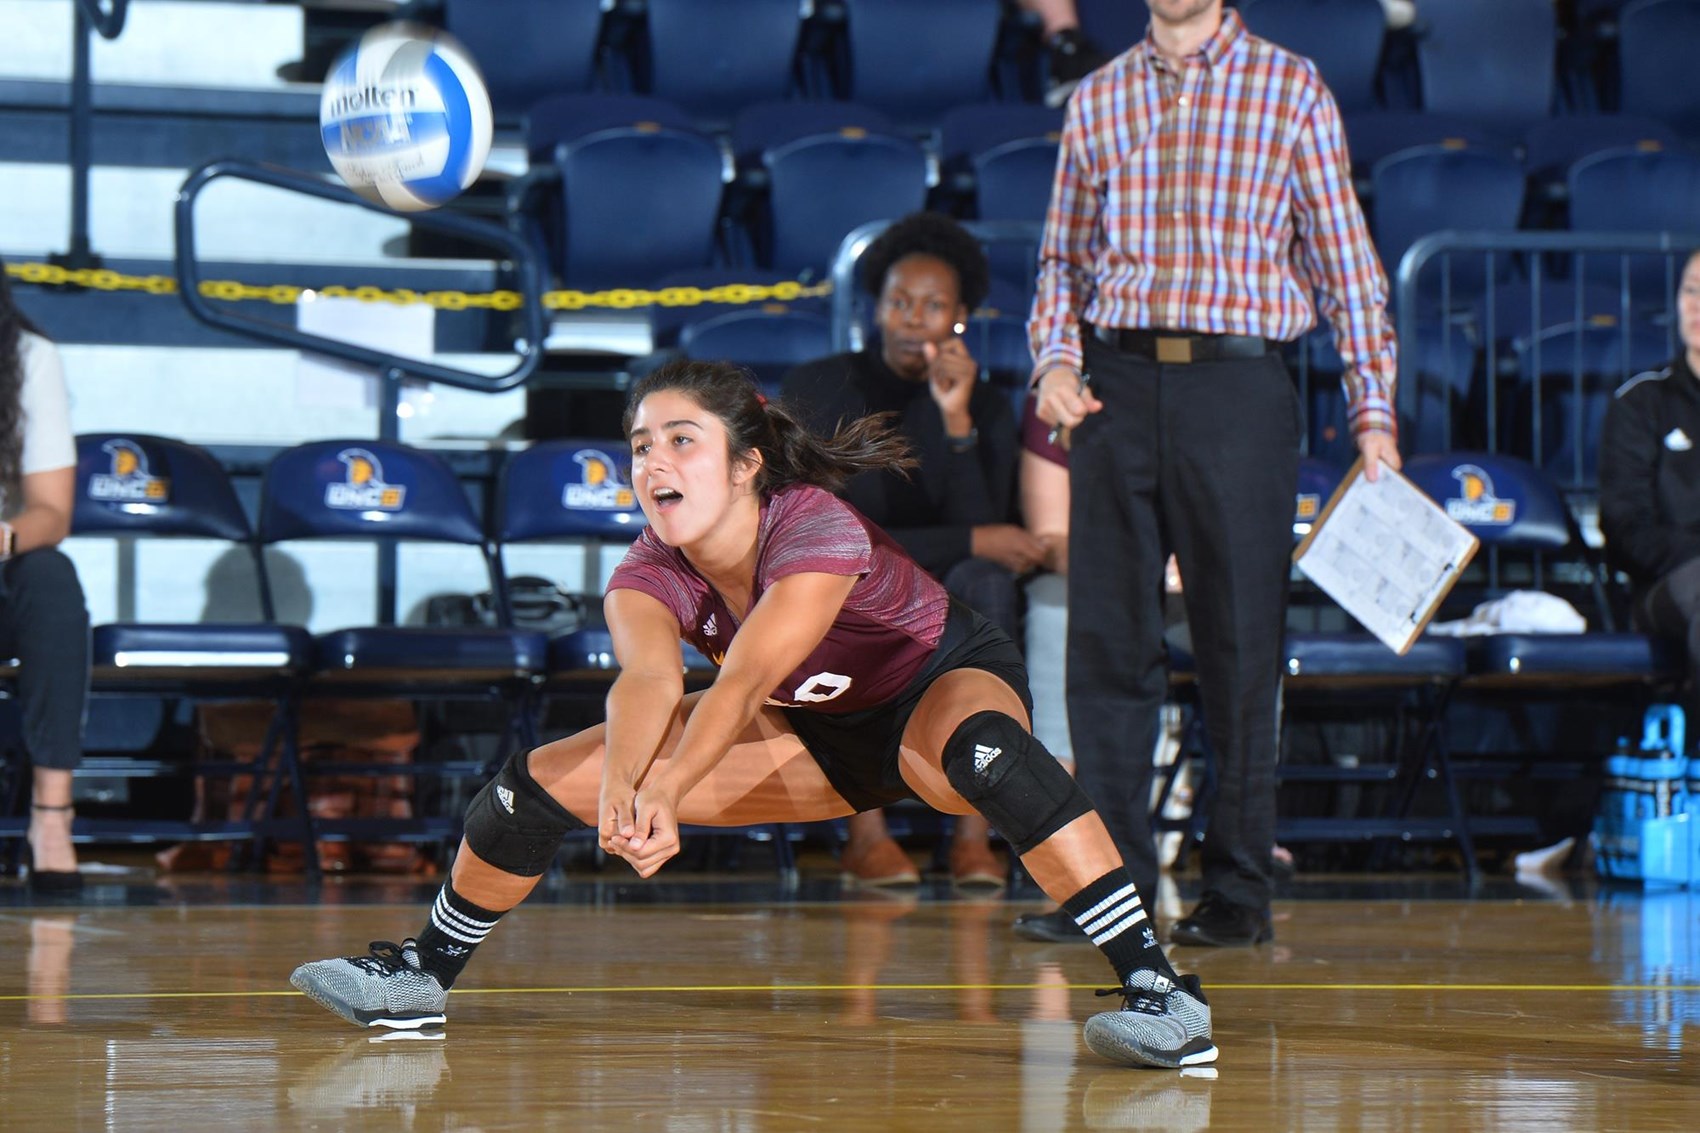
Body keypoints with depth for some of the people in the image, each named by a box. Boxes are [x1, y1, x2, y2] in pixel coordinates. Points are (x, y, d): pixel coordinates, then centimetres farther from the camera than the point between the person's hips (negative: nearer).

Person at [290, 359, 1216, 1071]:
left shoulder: (820, 533, -34)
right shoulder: (647, 575, -20)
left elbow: (743, 683, -48)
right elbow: (647, 682, -41)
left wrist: (667, 794, -63)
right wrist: (622, 790, -62)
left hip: (947, 683, -6)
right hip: (815, 731, 6)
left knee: (982, 754, -44)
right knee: (542, 778, -4)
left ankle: (1160, 991, -44)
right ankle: (421, 977, 18)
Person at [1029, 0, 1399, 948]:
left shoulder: (1292, 91, 4)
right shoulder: (1096, 99, 12)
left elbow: (1345, 258, 3)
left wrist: (1374, 410, -3)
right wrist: (1055, 361, 1)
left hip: (1238, 382, -3)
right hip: (1117, 383, 3)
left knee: (1242, 643, 0)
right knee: (1105, 637, 1)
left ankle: (1241, 887, 8)